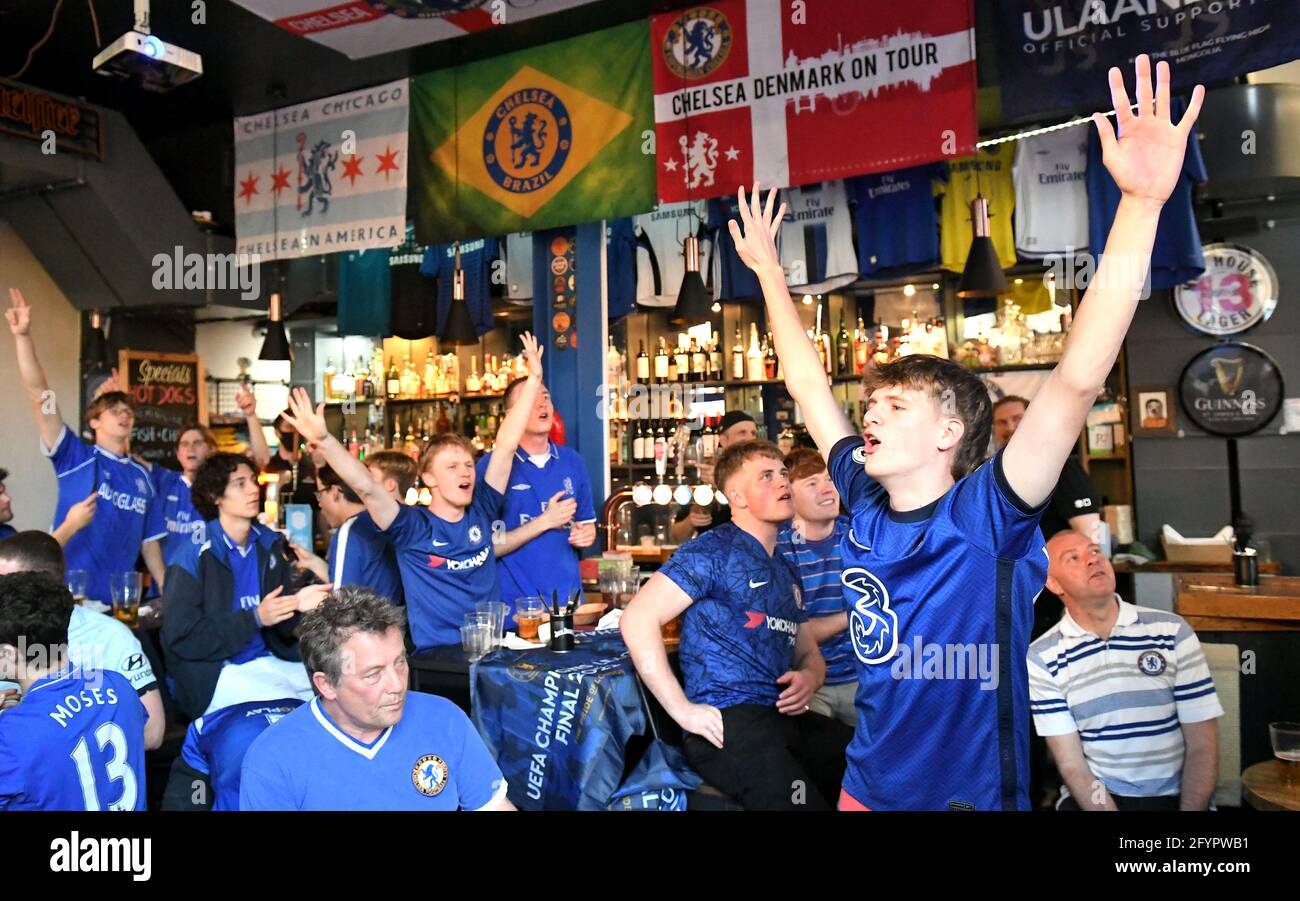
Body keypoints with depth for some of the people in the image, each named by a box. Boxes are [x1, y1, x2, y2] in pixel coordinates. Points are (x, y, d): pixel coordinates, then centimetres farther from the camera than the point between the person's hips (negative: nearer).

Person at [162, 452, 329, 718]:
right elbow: (181, 639, -14)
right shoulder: (194, 556, -11)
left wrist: (296, 605, -11)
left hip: (266, 661, 6)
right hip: (211, 673, -6)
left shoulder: (269, 545, 7)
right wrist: (255, 618, -19)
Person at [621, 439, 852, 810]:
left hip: (787, 717, 7)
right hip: (727, 721, -7)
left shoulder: (787, 572, 23)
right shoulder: (713, 550, -3)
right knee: (803, 801, -31)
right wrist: (683, 710, -16)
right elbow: (637, 619, -12)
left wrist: (809, 679, 4)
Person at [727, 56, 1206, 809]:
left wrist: (1141, 203, -37)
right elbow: (809, 385, 5)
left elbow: (1078, 379, -31)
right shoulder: (866, 506, -5)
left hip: (971, 793, -5)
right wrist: (769, 271, 11)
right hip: (867, 787, 5)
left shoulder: (985, 516, -19)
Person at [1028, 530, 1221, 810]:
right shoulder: (1041, 659, -2)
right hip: (1094, 797, -2)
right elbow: (1071, 764, -5)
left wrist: (1191, 808, -9)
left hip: (1174, 797, 2)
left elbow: (1202, 746, 3)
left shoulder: (1173, 631, 3)